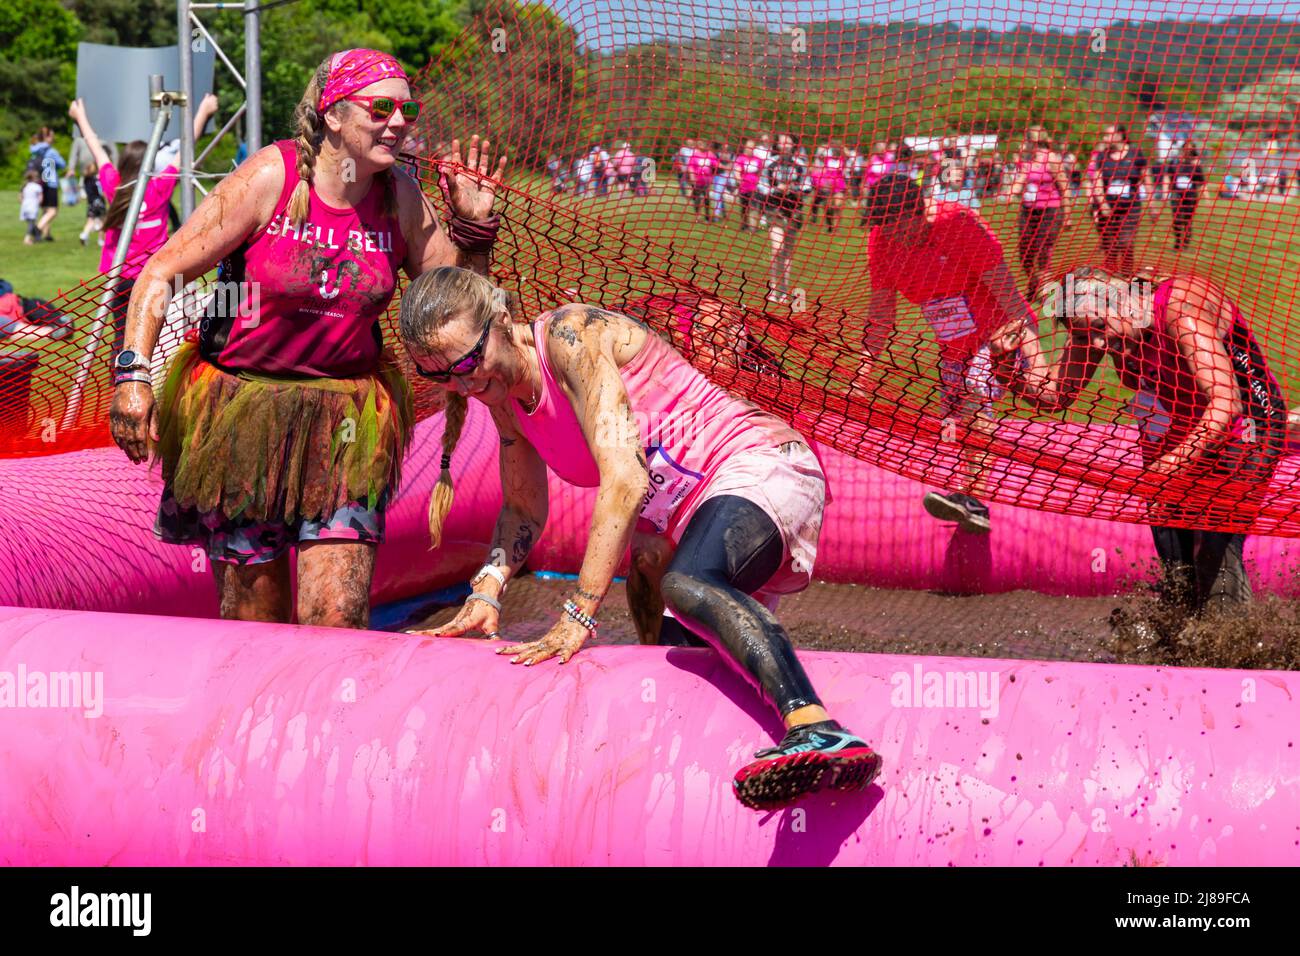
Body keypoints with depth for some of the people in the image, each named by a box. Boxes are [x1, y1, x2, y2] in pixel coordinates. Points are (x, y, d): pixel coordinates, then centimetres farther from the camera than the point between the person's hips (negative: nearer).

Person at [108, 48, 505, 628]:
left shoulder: (402, 199, 0)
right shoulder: (270, 179, -11)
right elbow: (162, 273, -10)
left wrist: (474, 226, -5)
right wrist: (133, 374, -21)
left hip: (346, 416, 2)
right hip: (242, 412, -2)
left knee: (337, 619, -11)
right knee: (253, 618, 5)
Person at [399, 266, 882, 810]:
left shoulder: (571, 338, -16)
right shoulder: (502, 395, 11)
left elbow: (625, 480, -26)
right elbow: (523, 510, 25)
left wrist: (577, 617, -31)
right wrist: (487, 593, 5)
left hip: (758, 468, -10)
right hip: (692, 524, 10)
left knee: (685, 584, -40)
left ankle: (819, 731, -60)